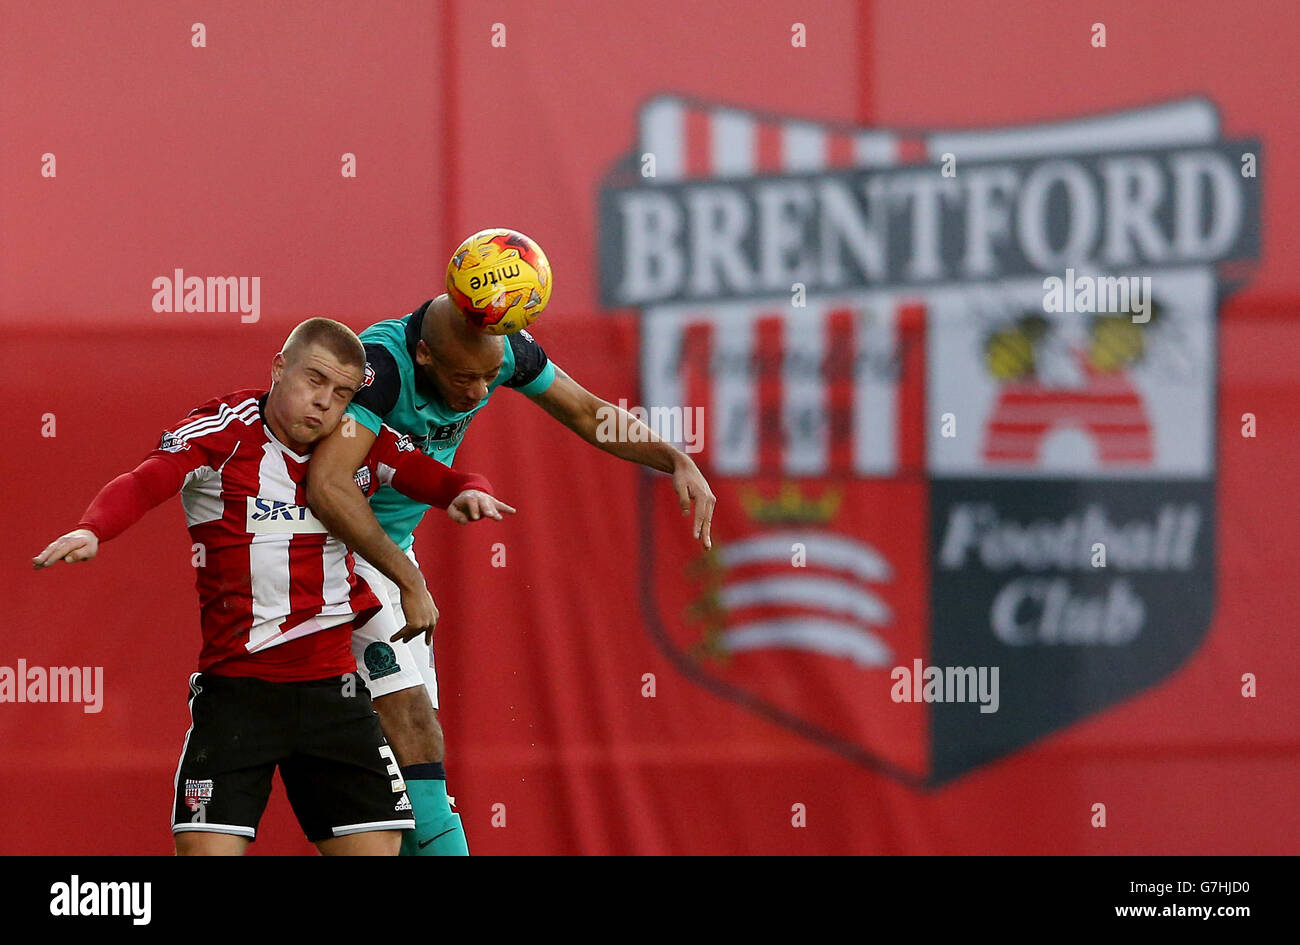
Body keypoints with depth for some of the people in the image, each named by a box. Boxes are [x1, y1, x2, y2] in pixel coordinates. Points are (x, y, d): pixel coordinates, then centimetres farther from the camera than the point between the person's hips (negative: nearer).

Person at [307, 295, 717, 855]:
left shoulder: (504, 350, -11)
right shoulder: (382, 364, -32)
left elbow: (589, 414, 5)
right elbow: (327, 486, -43)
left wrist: (677, 461, -10)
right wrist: (410, 583, -41)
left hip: (394, 546, 8)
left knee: (411, 727, 6)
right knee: (408, 713, -20)